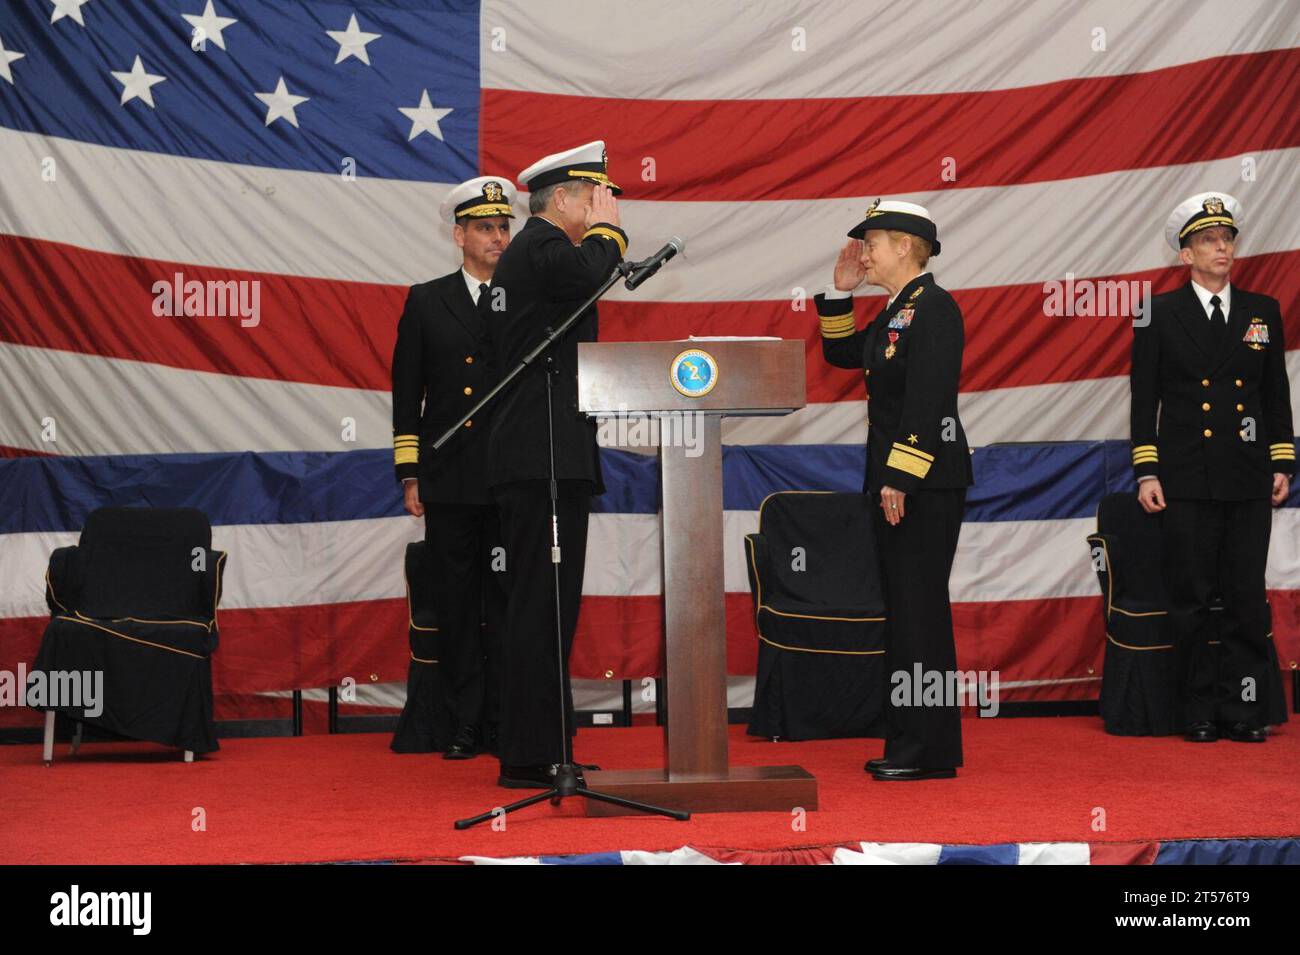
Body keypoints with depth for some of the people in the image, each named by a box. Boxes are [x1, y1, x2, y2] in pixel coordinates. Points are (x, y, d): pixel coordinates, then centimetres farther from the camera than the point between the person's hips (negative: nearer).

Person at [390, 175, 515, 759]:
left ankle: (505, 724, 10)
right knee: (456, 607, 5)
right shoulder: (426, 301, 9)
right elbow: (407, 392, 7)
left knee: (507, 604, 3)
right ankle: (464, 725, 12)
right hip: (450, 481, 1)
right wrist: (409, 475, 1)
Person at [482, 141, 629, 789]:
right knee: (540, 605, -9)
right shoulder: (543, 244, -8)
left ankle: (540, 748, 18)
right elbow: (590, 276, -27)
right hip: (546, 456, -11)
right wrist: (606, 231, -9)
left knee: (540, 606, 12)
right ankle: (531, 756, -6)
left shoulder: (527, 251, 24)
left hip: (536, 458, 11)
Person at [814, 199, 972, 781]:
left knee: (919, 607, -7)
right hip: (894, 483, 10)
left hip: (927, 486, -10)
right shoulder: (895, 313, 16)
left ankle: (932, 752, -1)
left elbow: (928, 400, -20)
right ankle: (908, 741, 18)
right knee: (902, 608, 11)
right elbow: (841, 354, 26)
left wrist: (900, 478, -22)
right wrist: (840, 293, 14)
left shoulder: (934, 307, -13)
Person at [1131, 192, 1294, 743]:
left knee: (1247, 599, 3)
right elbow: (1144, 399, 1)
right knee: (1191, 600, 2)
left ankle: (1245, 710, 10)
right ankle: (1199, 712, 10)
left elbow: (1277, 395, 14)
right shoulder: (1158, 315, 3)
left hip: (1250, 484, 2)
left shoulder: (1263, 312, 12)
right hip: (1186, 483, -2)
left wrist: (1282, 464, 6)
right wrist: (1146, 472, -5)